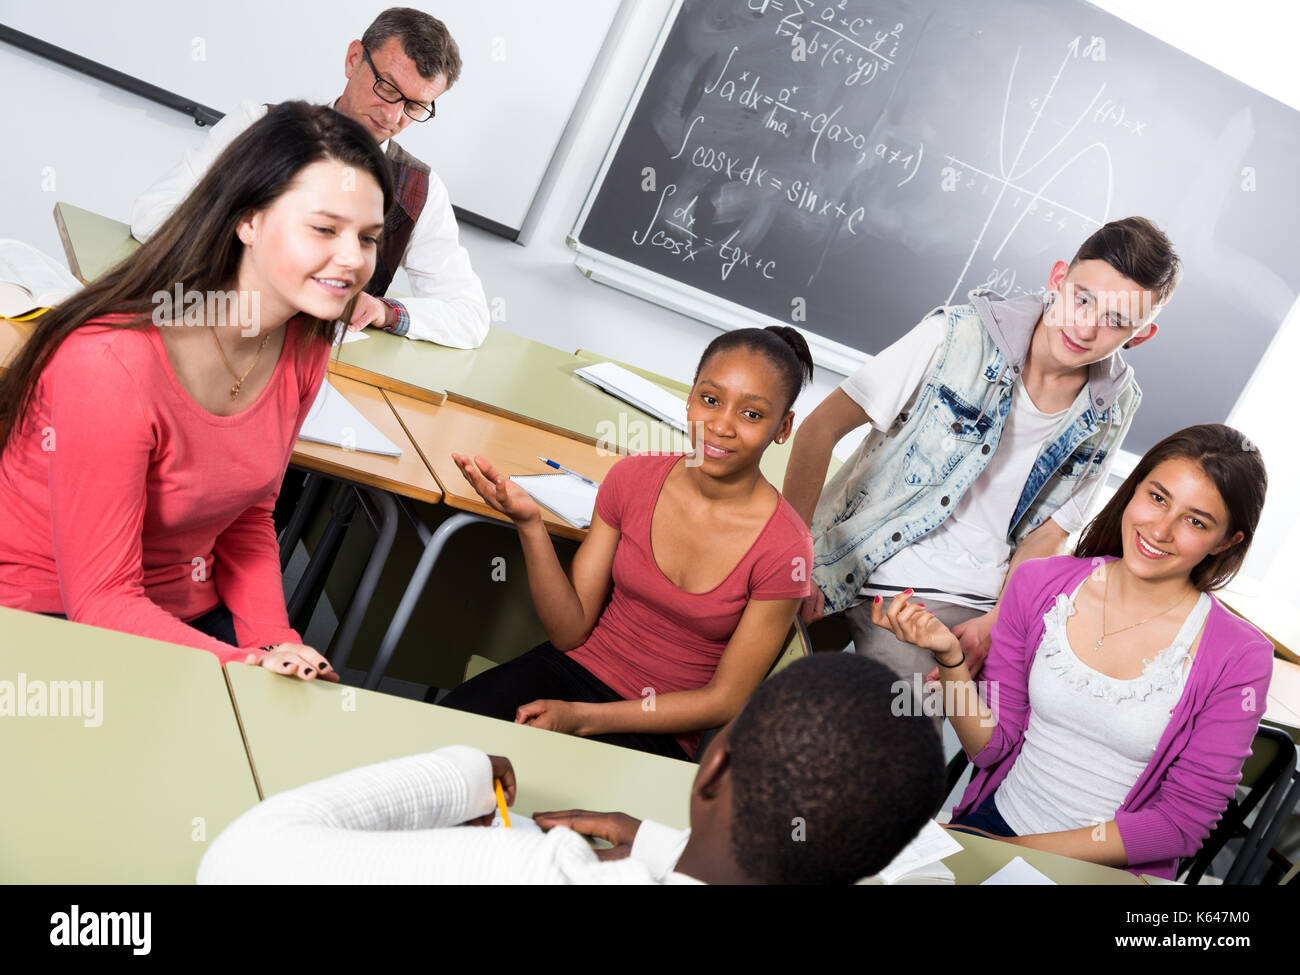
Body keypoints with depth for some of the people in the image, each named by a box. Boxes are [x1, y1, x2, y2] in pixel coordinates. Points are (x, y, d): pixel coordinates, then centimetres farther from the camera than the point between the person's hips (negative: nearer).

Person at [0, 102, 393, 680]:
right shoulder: (109, 364, -26)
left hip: (184, 613, 6)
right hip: (48, 613, -6)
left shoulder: (303, 349, -4)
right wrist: (251, 667, -32)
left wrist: (278, 648, -8)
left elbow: (248, 518, 6)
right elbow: (99, 599, -20)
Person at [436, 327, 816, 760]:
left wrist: (581, 718, -15)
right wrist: (530, 525, -20)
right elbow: (571, 631, -3)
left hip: (656, 731, -3)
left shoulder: (784, 548, -15)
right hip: (573, 666, 4)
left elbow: (725, 700, -9)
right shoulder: (634, 478, -5)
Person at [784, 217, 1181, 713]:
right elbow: (821, 427, -12)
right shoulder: (961, 333, -12)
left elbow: (1047, 531, 8)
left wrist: (994, 621, -8)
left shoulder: (1114, 406, 1)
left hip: (961, 597, 3)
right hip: (850, 564, -3)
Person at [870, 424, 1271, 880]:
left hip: (1108, 867, -2)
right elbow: (990, 746, 2)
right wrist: (950, 657, -18)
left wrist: (1019, 850, -15)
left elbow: (1182, 822, -8)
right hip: (993, 820, 3)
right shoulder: (1040, 584, -4)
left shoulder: (1240, 659, -11)